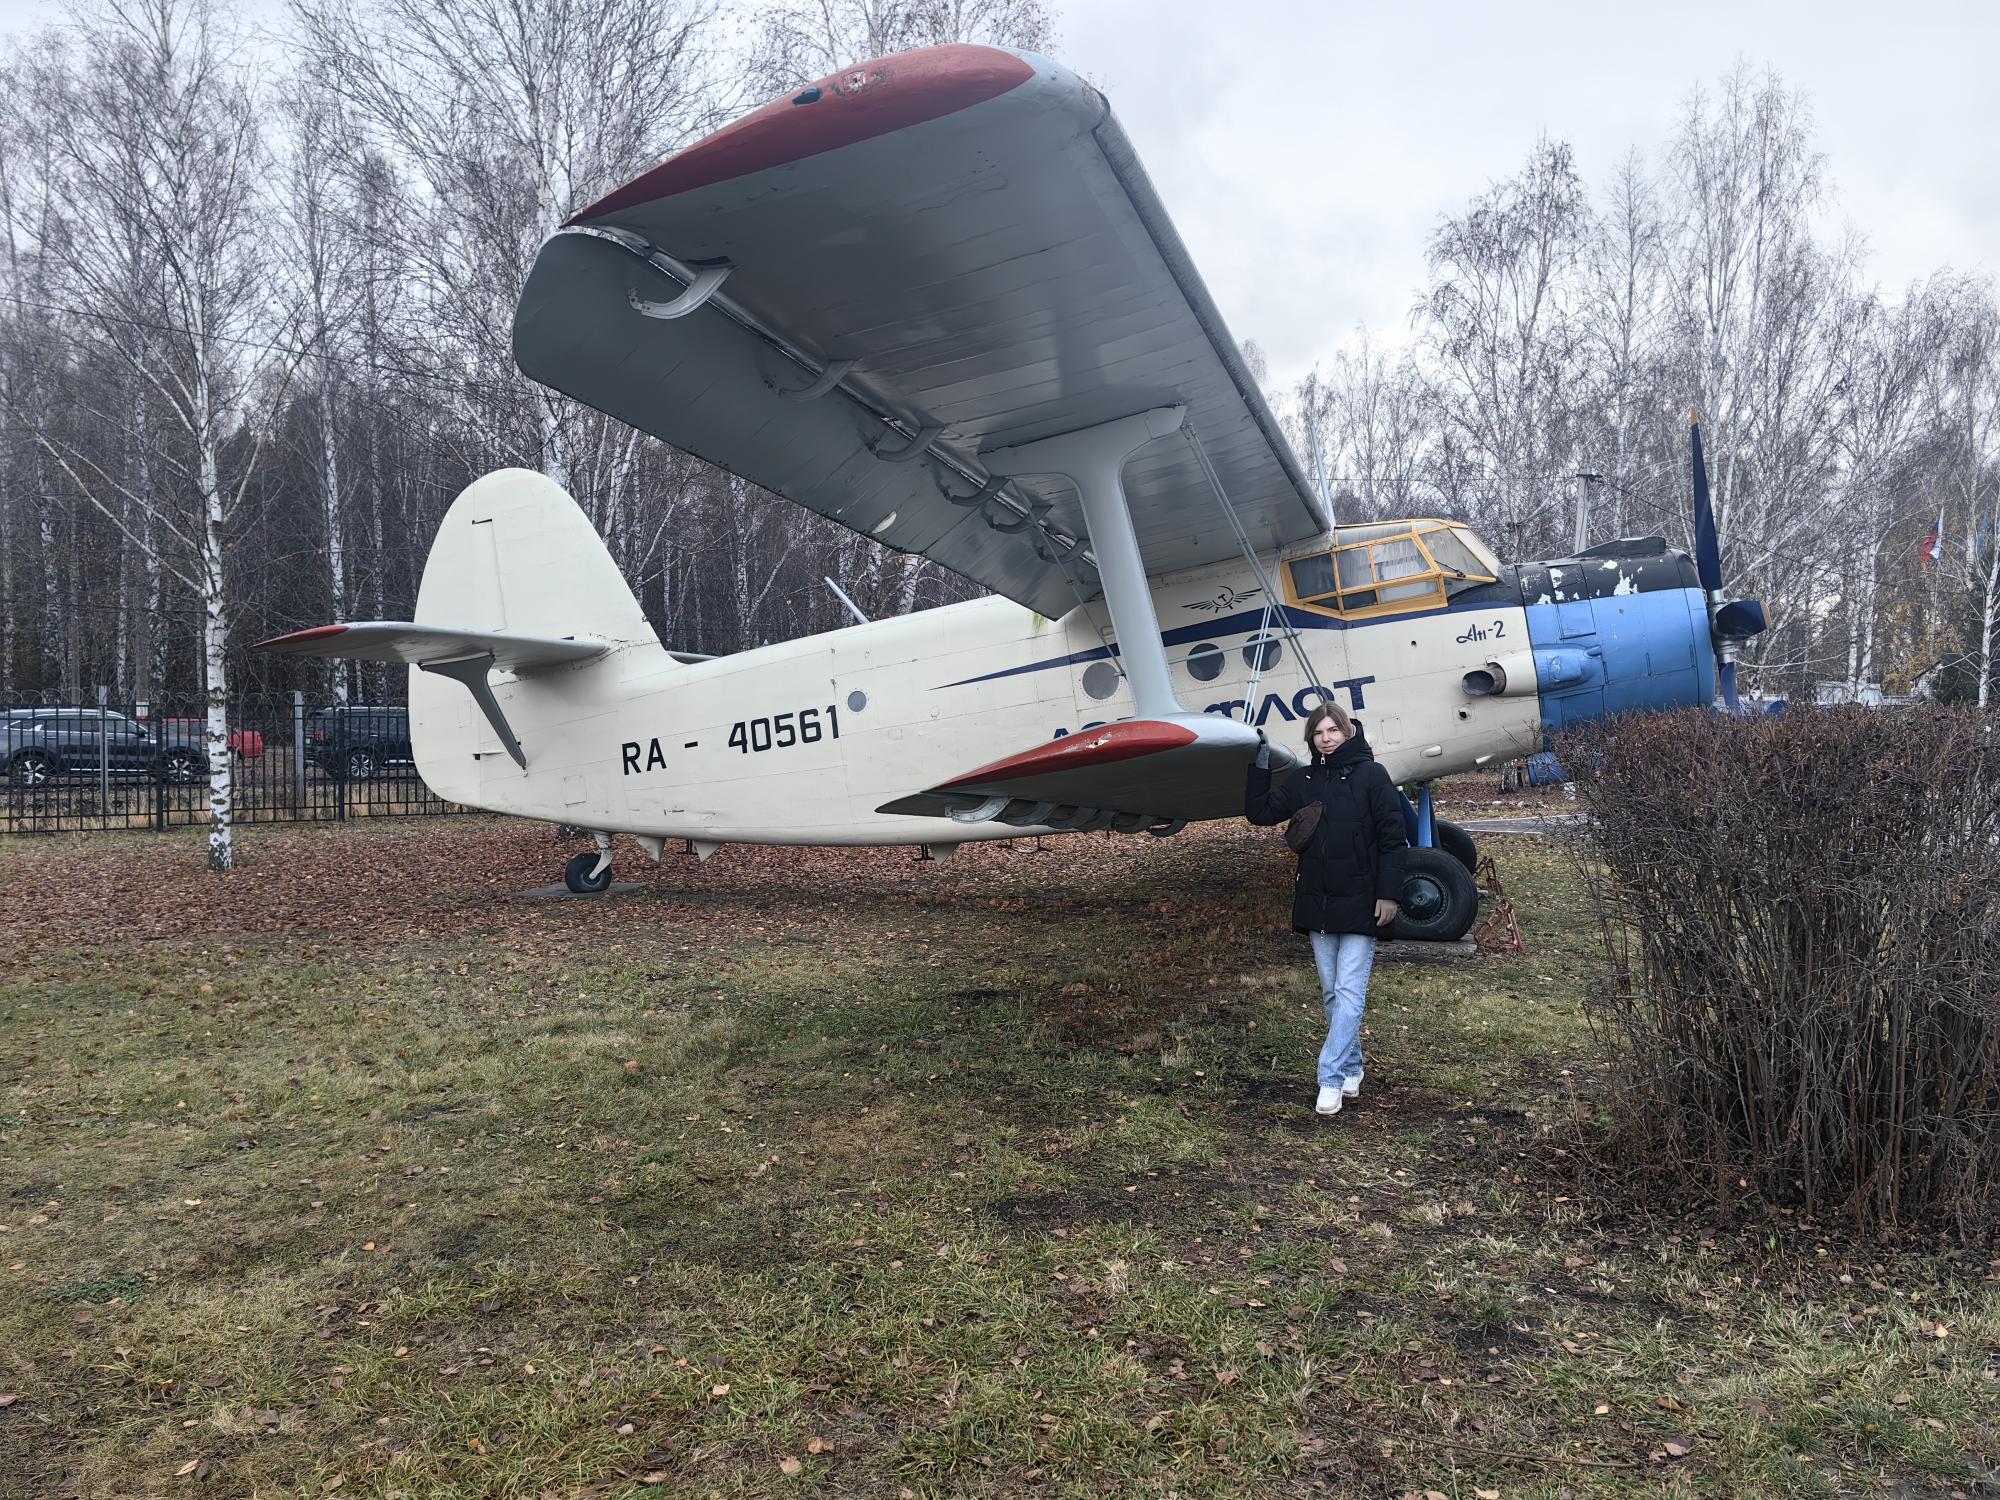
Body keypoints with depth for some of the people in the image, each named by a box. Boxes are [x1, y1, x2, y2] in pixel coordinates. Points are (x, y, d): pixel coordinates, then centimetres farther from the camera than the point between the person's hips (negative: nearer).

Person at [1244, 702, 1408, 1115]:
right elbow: (1261, 813, 4)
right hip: (1316, 903, 5)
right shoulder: (1302, 781, 9)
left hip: (1359, 903, -5)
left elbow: (1392, 837, -7)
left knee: (1349, 991, -7)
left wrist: (1388, 893, -12)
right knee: (1331, 991, 11)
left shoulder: (1370, 775, -6)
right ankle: (1351, 1070, 22)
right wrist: (1261, 763, -3)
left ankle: (1331, 1078, -7)